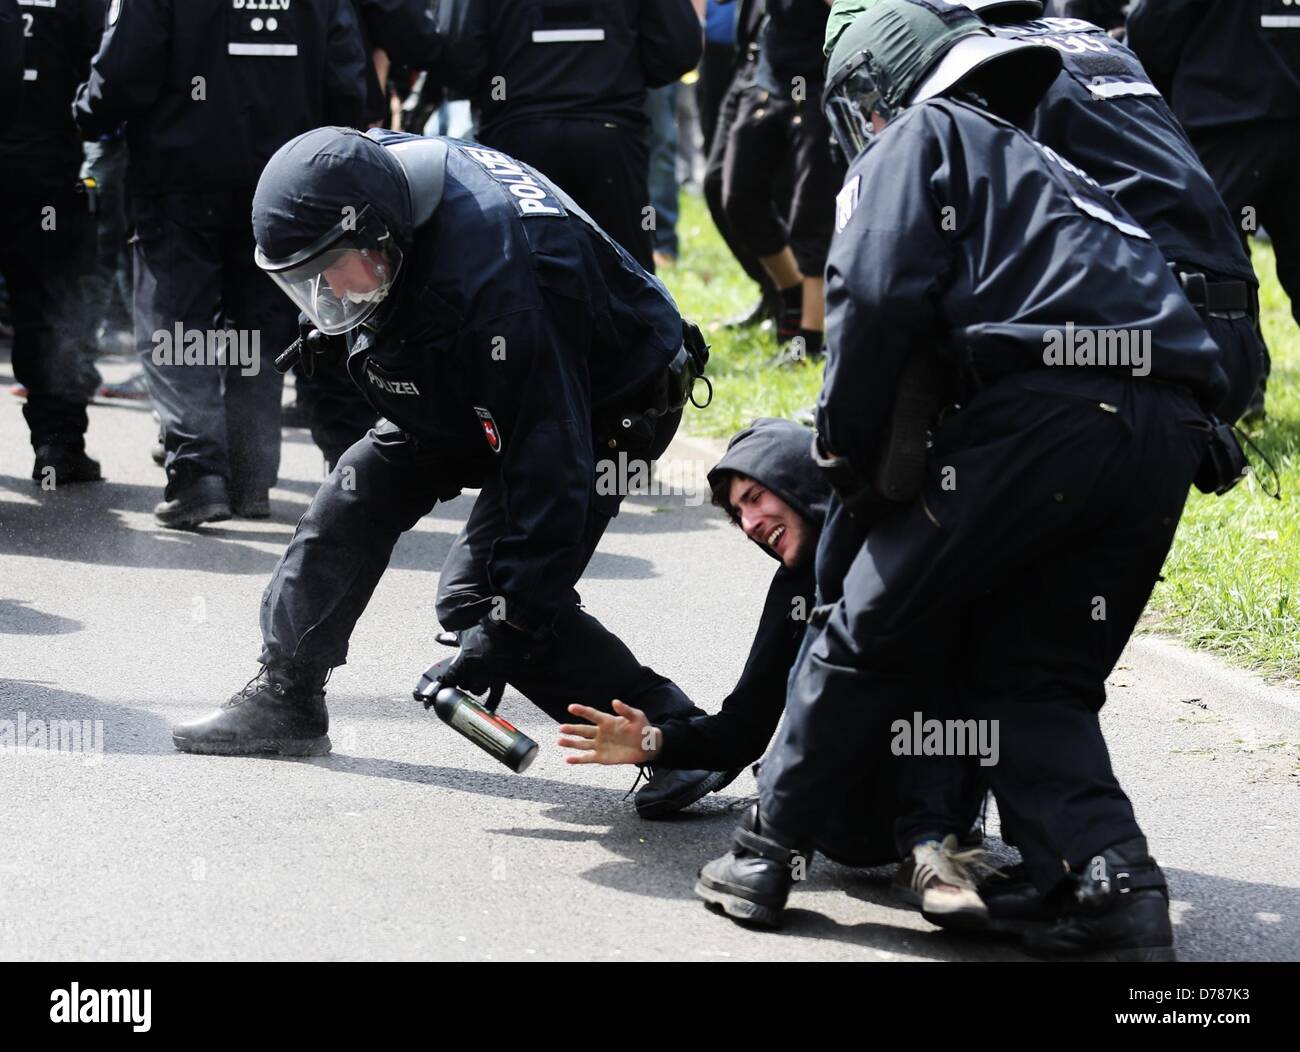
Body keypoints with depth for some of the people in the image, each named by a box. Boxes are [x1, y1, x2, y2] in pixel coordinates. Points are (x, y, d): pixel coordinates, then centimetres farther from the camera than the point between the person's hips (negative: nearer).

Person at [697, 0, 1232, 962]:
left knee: (871, 628, 10)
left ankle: (768, 855, 18)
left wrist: (850, 450, 7)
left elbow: (880, 299, -5)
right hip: (1169, 427, 7)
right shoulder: (1043, 163, 36)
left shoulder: (922, 136, 13)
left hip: (1044, 409, -7)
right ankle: (1109, 879, -4)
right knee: (1032, 678, 15)